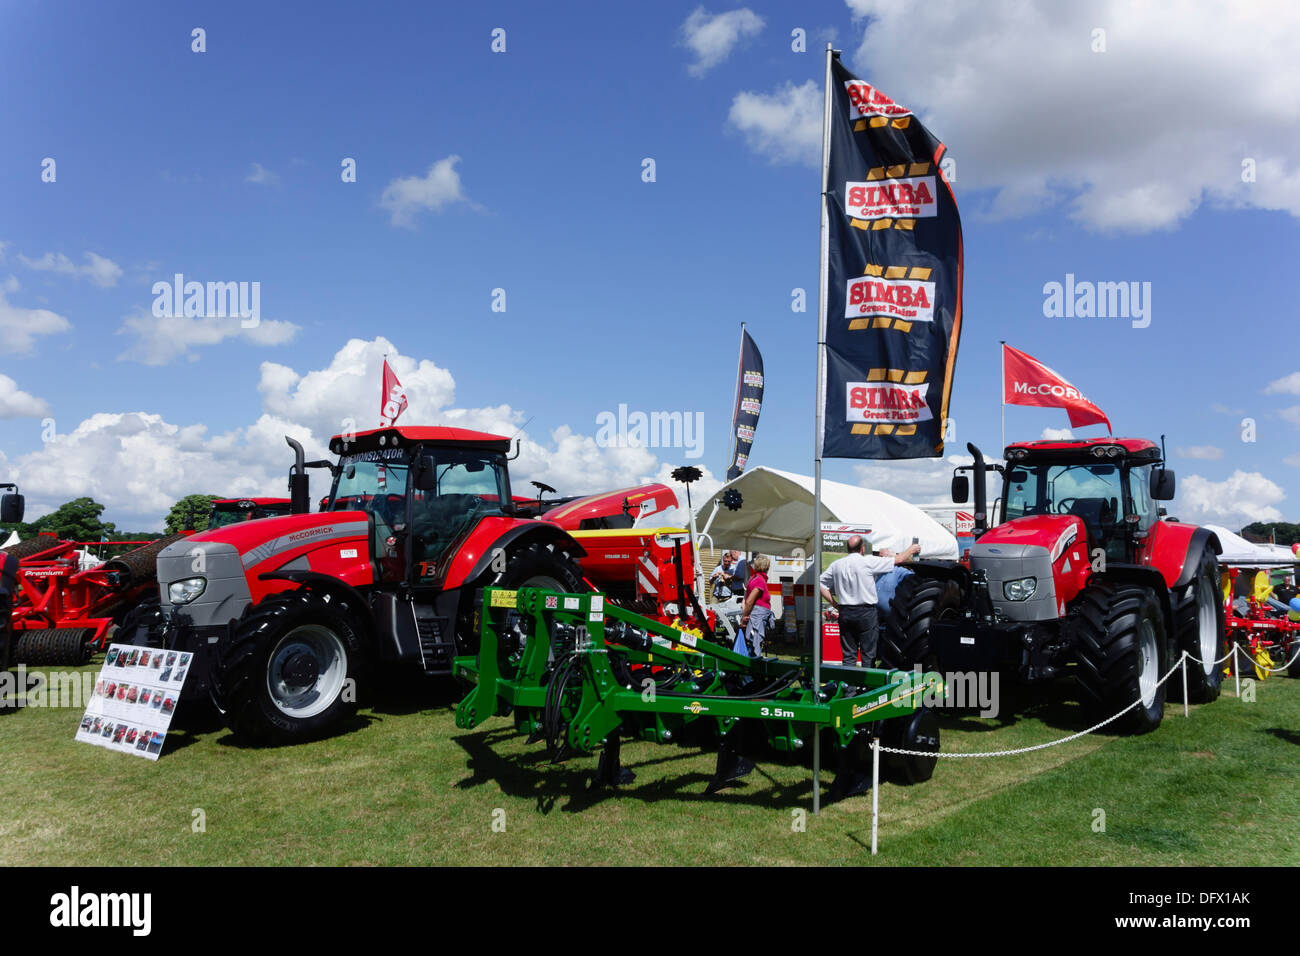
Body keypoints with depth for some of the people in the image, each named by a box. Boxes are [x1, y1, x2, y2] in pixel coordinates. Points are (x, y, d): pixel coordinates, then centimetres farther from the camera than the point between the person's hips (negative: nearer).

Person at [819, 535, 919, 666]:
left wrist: (834, 603, 9)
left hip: (845, 612, 4)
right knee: (868, 655, 4)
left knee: (848, 655, 9)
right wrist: (912, 549, 18)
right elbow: (899, 559, 0)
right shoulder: (868, 561, -9)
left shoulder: (836, 565, 5)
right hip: (866, 613, -4)